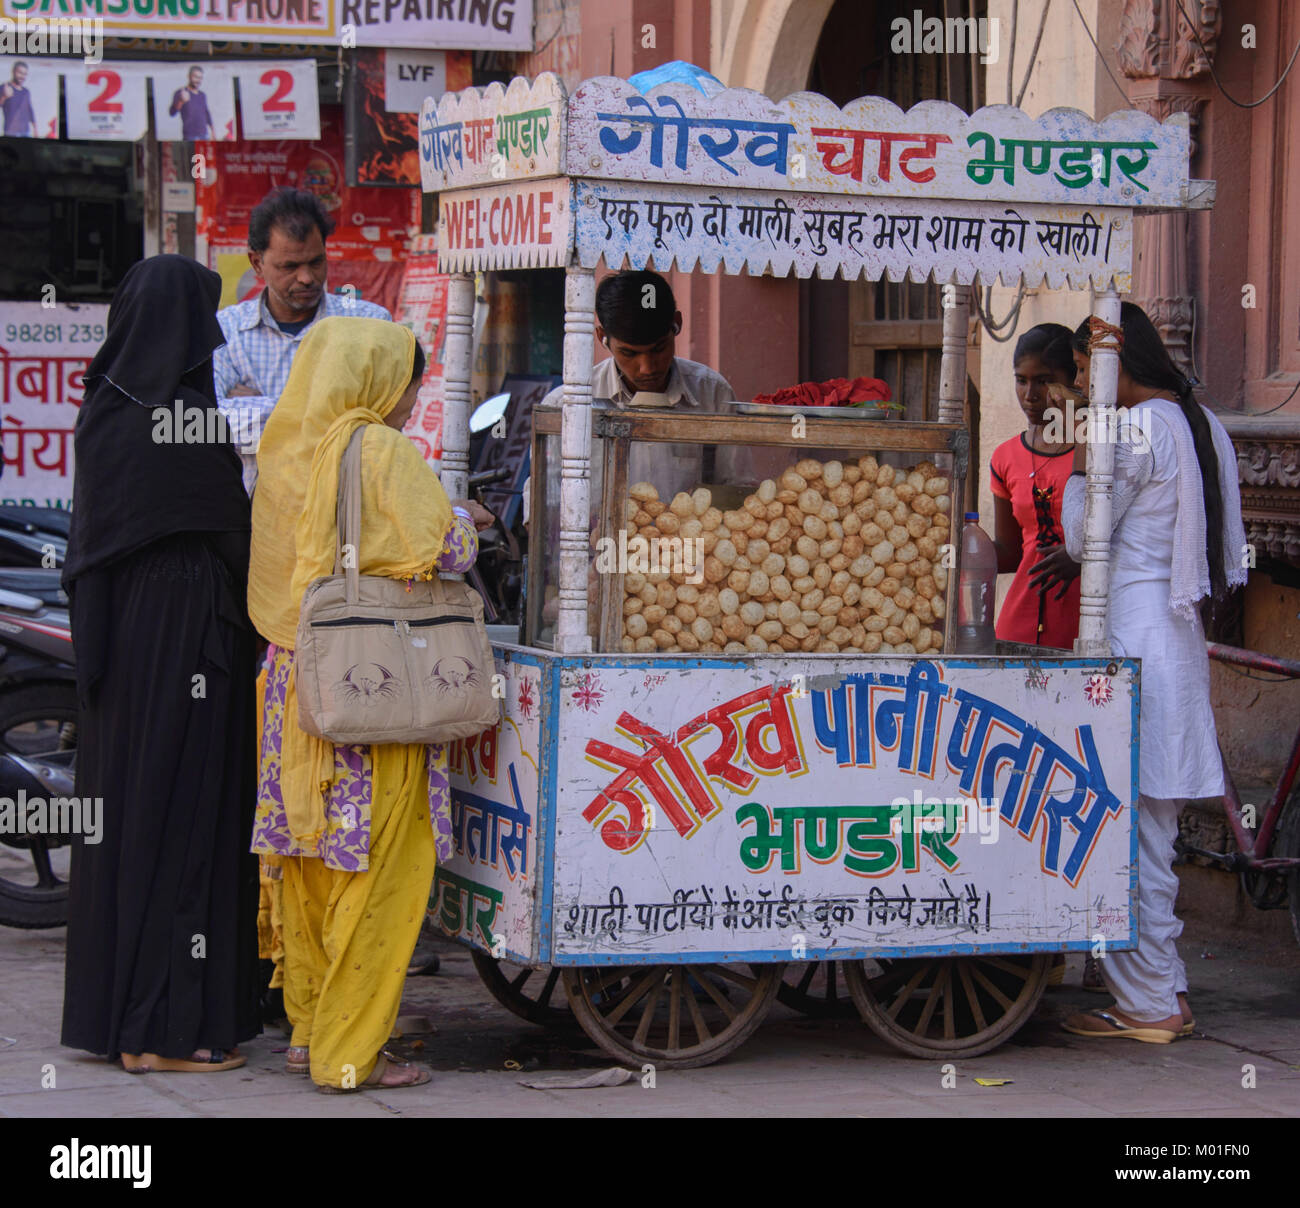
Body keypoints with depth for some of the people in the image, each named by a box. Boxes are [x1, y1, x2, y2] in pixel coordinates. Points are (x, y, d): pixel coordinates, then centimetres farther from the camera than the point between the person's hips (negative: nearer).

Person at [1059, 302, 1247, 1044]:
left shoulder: (1136, 431, -14)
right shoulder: (1201, 423, 13)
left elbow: (1081, 538, -9)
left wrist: (1082, 459, 2)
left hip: (1134, 629, -10)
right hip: (1179, 629, 10)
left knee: (1129, 823, -4)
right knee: (1154, 827, 15)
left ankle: (1147, 1004, -2)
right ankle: (1167, 990, 20)